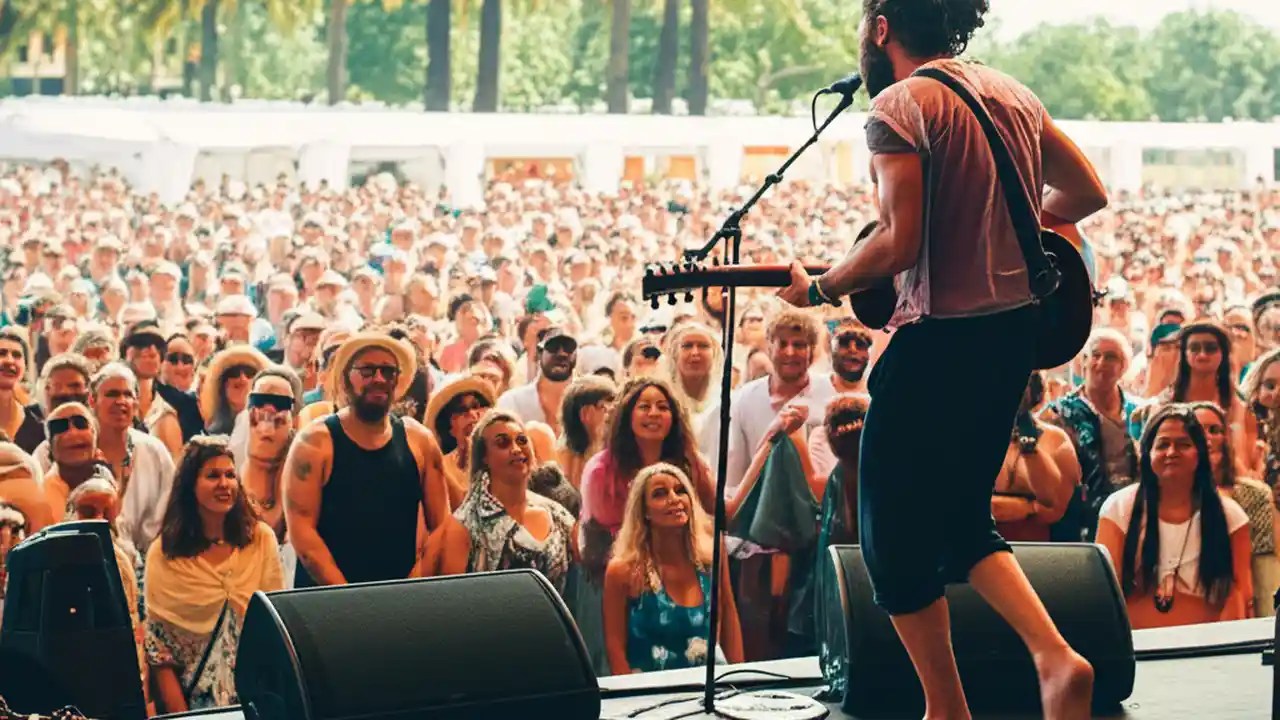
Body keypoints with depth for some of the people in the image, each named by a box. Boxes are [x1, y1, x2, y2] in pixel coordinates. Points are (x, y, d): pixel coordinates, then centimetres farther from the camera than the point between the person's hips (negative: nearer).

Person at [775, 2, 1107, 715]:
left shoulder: (900, 105, -13)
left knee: (894, 529, 7)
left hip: (942, 336, -8)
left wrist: (816, 289, -5)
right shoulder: (1013, 93, 10)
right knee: (961, 519, 20)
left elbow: (899, 243, -21)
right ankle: (1057, 658, 2)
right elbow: (1088, 192, 16)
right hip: (1017, 329, 8)